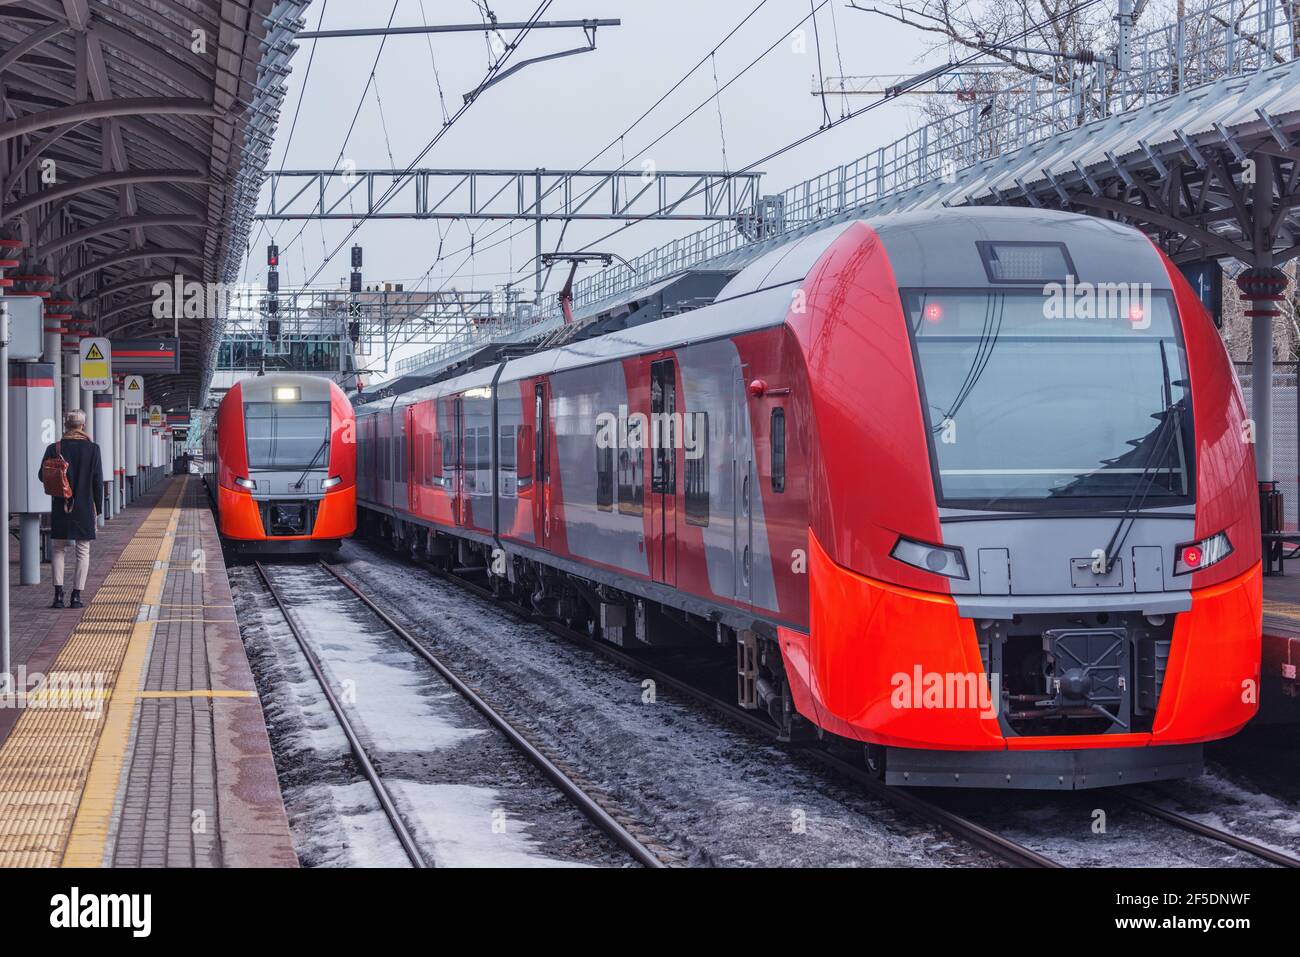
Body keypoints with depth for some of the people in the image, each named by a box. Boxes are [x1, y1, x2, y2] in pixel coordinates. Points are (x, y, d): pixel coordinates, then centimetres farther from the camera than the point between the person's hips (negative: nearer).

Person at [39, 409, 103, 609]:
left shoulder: (54, 448, -4)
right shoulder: (92, 448, -6)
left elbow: (42, 476, 1)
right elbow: (98, 480, -4)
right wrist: (98, 507, 4)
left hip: (60, 508, 1)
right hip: (84, 507, -1)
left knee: (60, 549, 13)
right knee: (83, 551, 7)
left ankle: (58, 593, 2)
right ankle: (76, 596, 3)